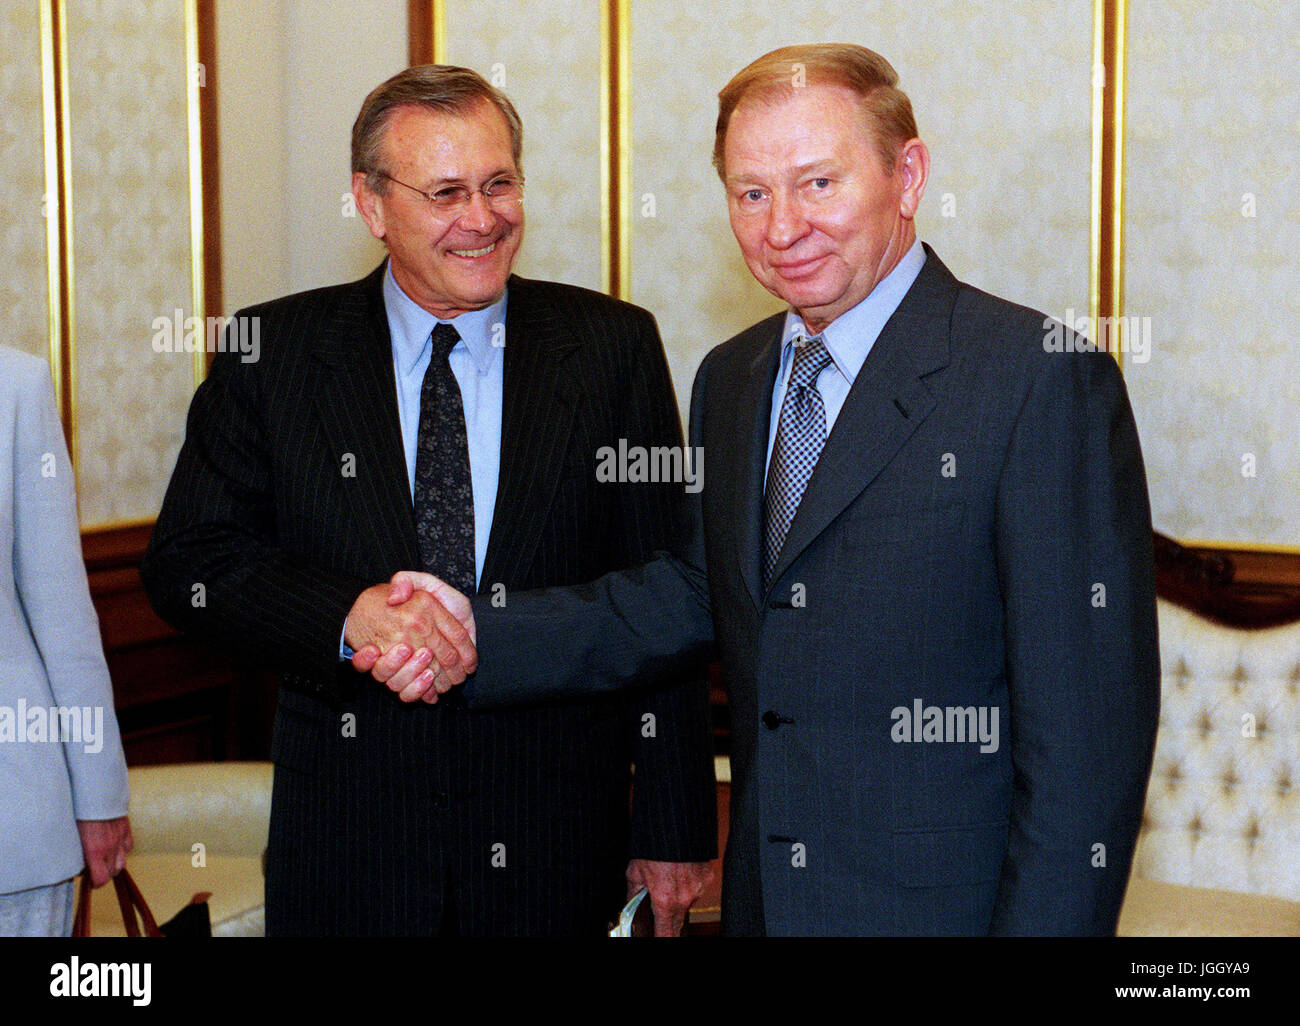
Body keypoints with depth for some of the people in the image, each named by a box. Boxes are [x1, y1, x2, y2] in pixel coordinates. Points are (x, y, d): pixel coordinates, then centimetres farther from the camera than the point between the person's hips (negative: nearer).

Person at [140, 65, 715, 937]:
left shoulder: (615, 348, -1)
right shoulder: (274, 352, -1)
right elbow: (187, 562, -3)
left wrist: (675, 830, -2)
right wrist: (350, 614, -21)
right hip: (347, 846, 0)